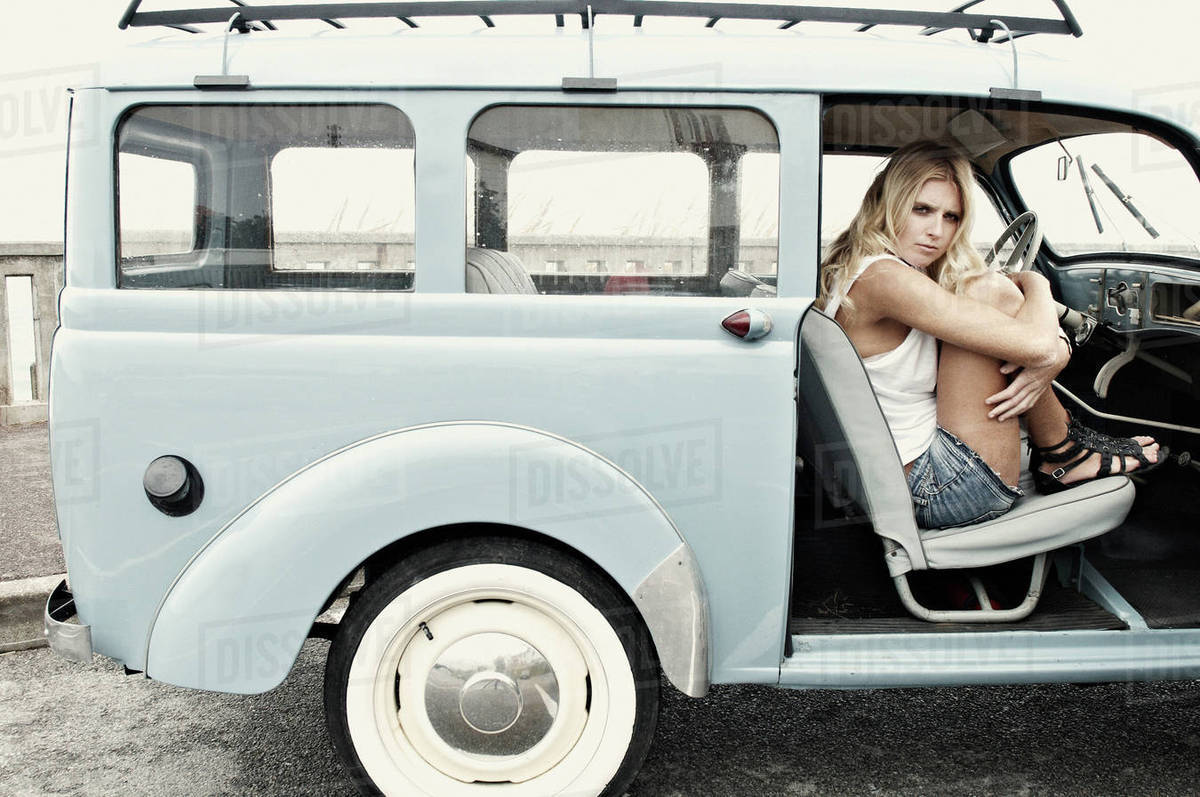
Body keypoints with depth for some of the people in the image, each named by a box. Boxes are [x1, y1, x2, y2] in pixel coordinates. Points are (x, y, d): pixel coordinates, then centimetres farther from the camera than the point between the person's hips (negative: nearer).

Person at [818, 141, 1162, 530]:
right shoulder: (882, 279, -21)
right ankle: (1061, 457, 5)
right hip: (939, 494, -10)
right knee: (993, 292, -14)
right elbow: (1036, 344, -25)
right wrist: (1035, 282, -4)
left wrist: (1056, 352, -14)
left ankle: (1060, 454, 11)